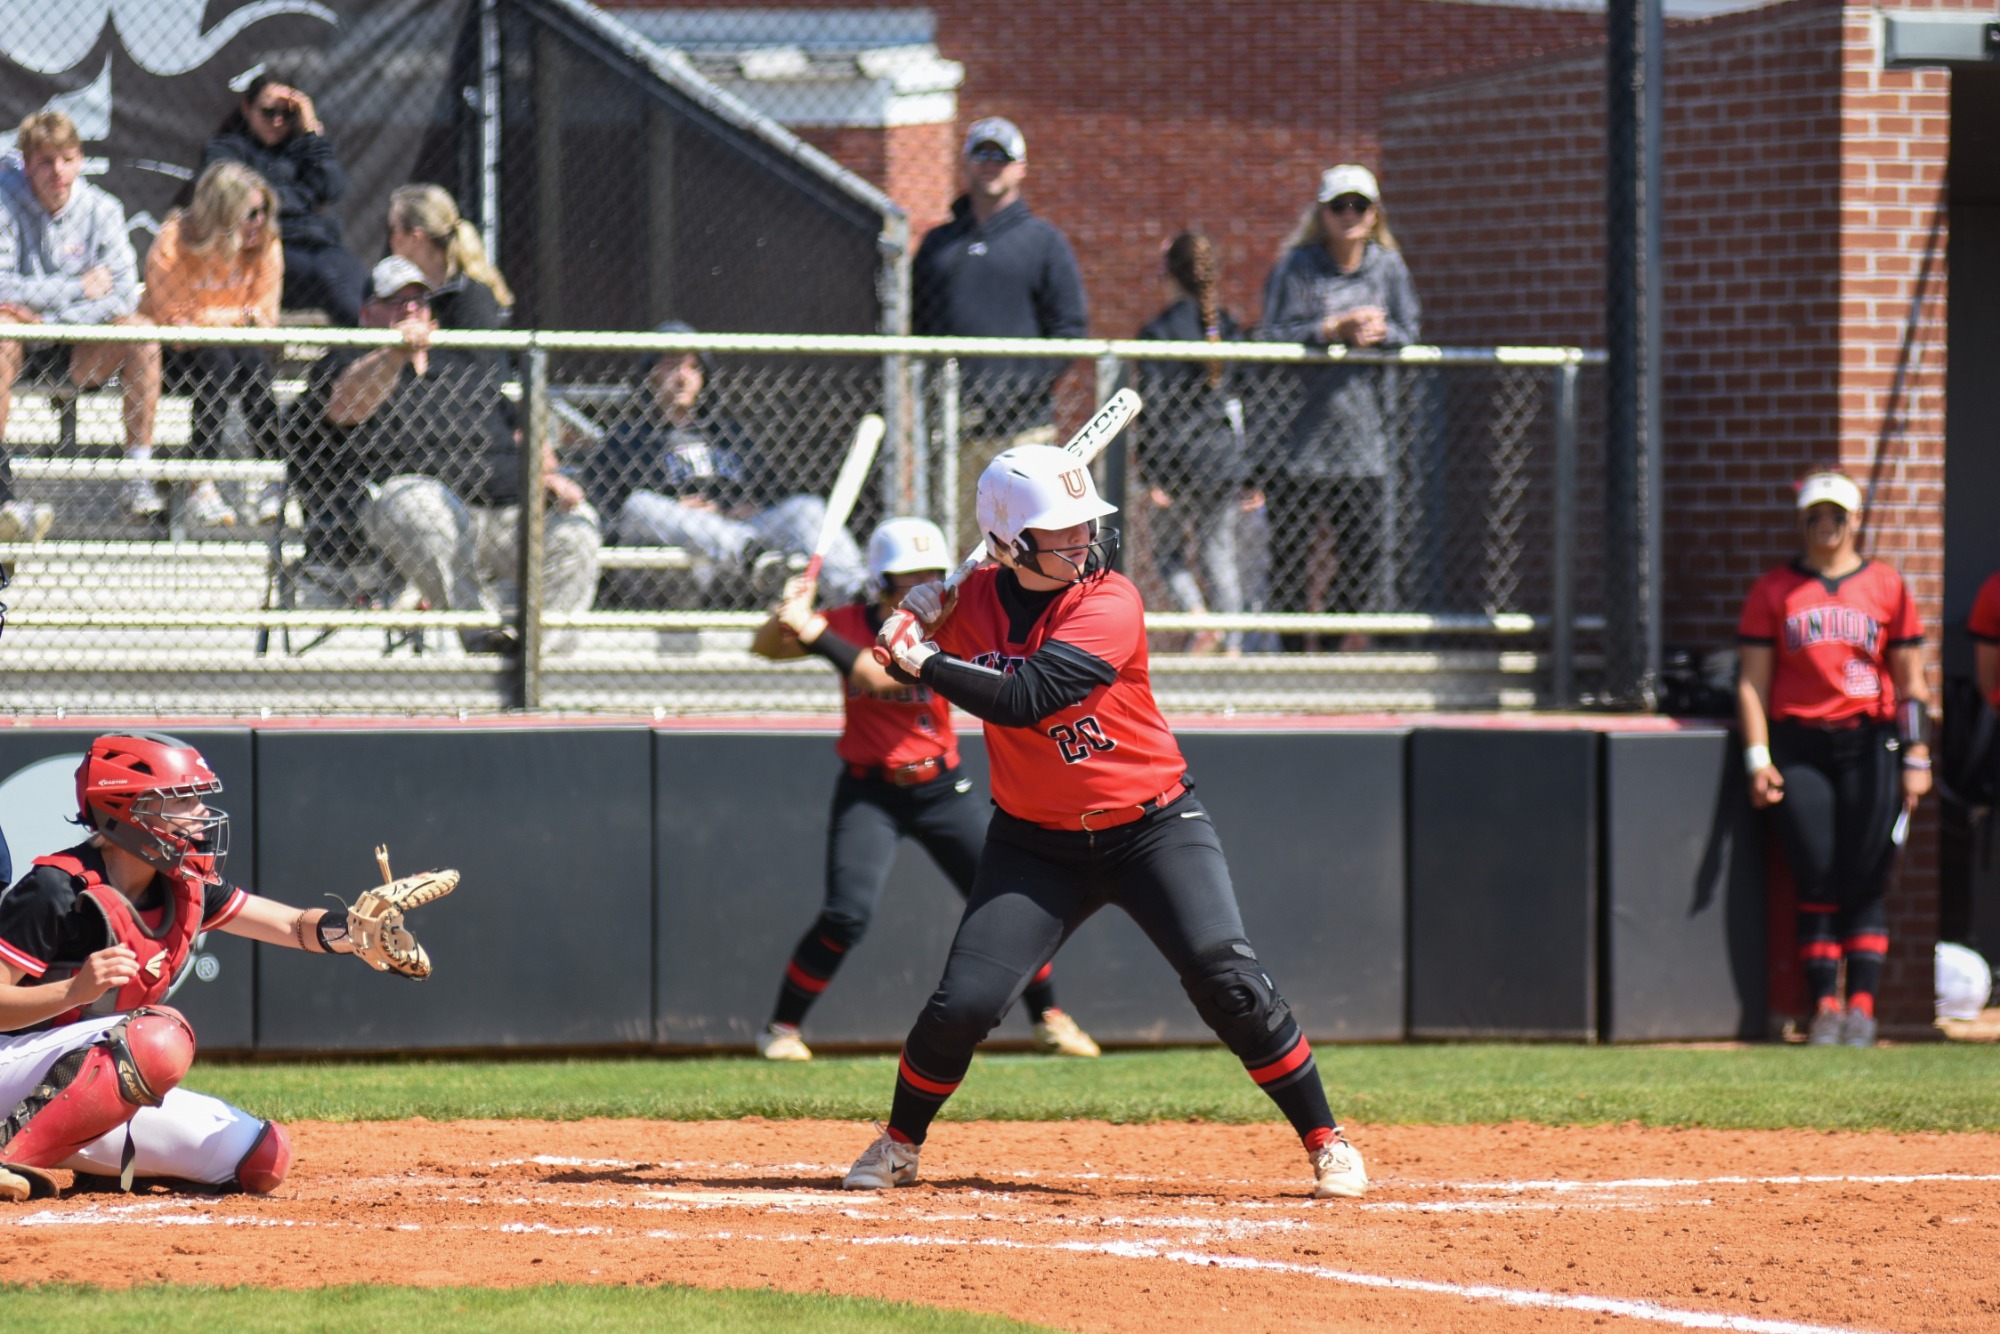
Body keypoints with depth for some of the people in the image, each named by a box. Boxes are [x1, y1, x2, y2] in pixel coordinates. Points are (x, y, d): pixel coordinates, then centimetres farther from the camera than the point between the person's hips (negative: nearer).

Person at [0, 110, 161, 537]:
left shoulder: (101, 209, -1)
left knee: (140, 330, -22)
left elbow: (122, 292, -10)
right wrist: (79, 288, -16)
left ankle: (139, 477, -20)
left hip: (77, 355, 3)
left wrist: (48, 316, -20)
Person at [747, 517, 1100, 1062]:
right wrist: (787, 614, -28)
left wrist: (815, 635, -30)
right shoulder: (850, 623, -3)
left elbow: (877, 675, -25)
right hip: (870, 791, -1)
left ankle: (1048, 1017, 16)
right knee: (846, 915, -18)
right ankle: (781, 1027, -2)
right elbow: (765, 647, -7)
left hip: (941, 788, 1)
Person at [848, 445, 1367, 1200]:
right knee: (963, 1003, -8)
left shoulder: (1109, 604, -18)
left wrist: (924, 663, -23)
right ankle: (899, 1144, 17)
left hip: (1152, 826, -3)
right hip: (1034, 842, 3)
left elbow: (1025, 698, -29)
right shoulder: (976, 600, -3)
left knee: (1228, 979, -16)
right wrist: (915, 625, -6)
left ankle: (1326, 1141, -3)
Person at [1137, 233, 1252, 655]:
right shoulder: (1232, 329, 6)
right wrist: (1253, 475, 14)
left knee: (1169, 549, 11)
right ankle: (1232, 644, 2)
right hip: (1227, 462, 4)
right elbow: (1246, 402, 9)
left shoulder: (1158, 330, -7)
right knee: (1220, 554, 9)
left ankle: (1199, 617, -13)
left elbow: (1154, 408, -10)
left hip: (1180, 461, -4)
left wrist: (1152, 474, -8)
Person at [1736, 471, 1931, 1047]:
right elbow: (1753, 680, 6)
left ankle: (1862, 1001, -1)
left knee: (1865, 881, -4)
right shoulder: (1773, 591, 9)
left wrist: (1916, 758, 1)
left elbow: (1910, 681, 8)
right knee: (1816, 880, -3)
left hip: (1870, 745, 0)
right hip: (1798, 747, 0)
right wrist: (1758, 757, -3)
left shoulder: (1886, 586, 9)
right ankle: (1824, 1003, 1)